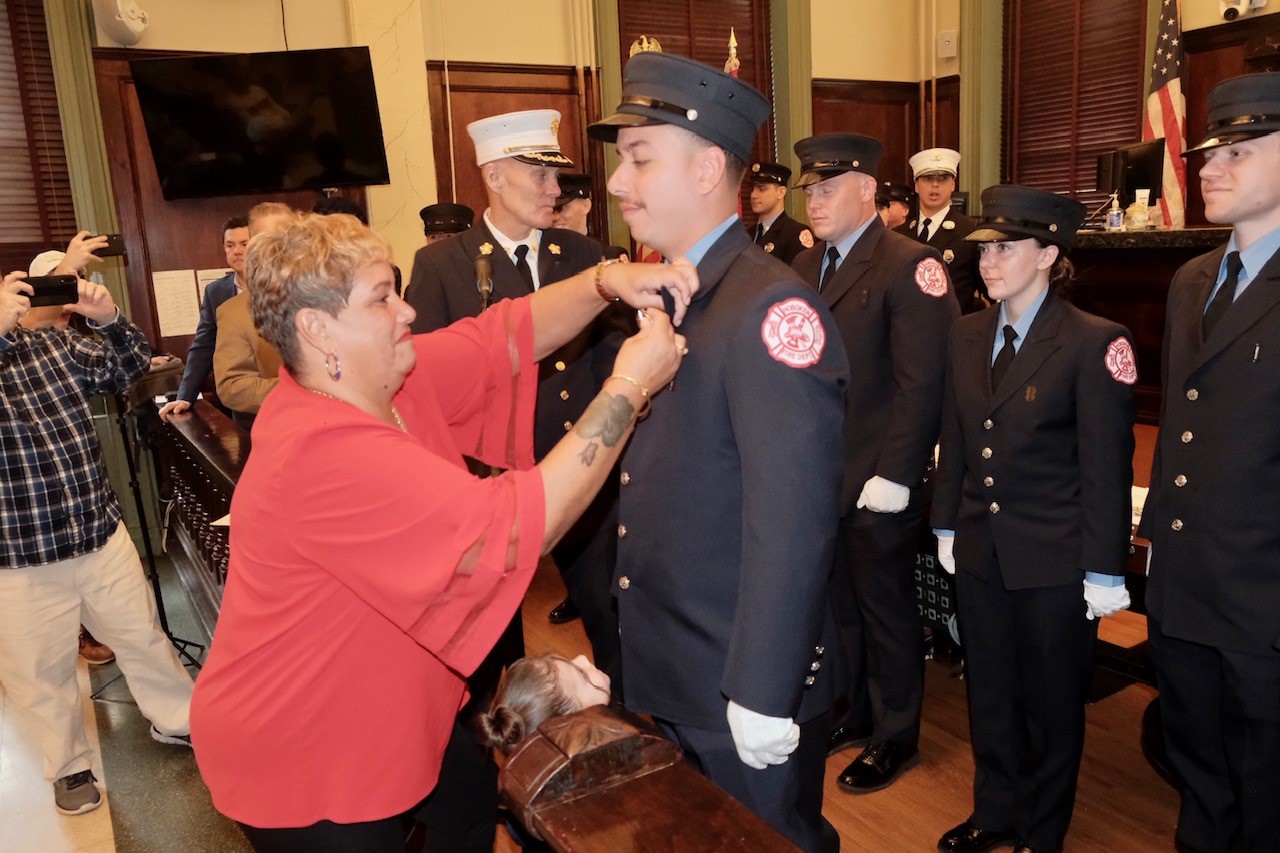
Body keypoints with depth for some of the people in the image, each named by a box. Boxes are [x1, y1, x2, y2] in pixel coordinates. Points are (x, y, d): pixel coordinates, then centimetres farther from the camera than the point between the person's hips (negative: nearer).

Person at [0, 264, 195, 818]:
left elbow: (131, 367, 8)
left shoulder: (54, 342, 5)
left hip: (102, 535, 4)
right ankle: (70, 766, 38)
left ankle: (177, 719, 41)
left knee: (143, 637, 18)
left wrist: (107, 318, -9)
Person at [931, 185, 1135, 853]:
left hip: (1054, 560, -5)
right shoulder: (967, 334, 4)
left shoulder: (1094, 343, -12)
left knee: (1050, 703, 13)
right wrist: (947, 526, 10)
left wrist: (1104, 572, -11)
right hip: (980, 553, 5)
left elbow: (1107, 466, -12)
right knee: (988, 694, 18)